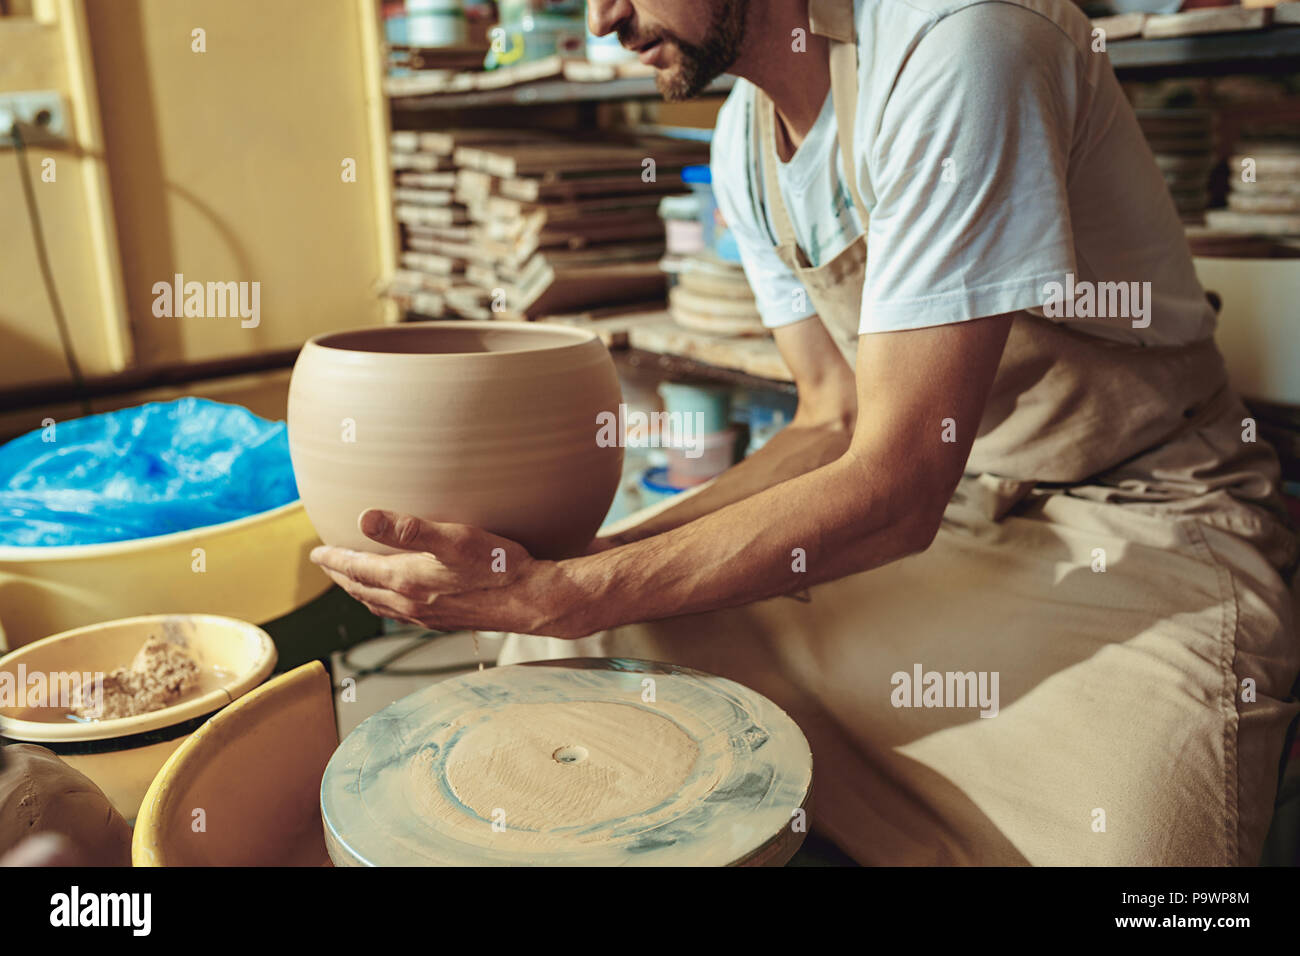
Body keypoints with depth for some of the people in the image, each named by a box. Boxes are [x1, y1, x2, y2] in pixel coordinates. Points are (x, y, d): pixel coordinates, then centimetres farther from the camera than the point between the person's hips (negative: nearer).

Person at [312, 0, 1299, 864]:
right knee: (573, 639, -2)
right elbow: (838, 424, 3)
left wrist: (559, 594, -26)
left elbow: (893, 488, -27)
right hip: (940, 507, 6)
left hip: (1141, 526, -6)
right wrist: (557, 566, -8)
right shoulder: (744, 140, 2)